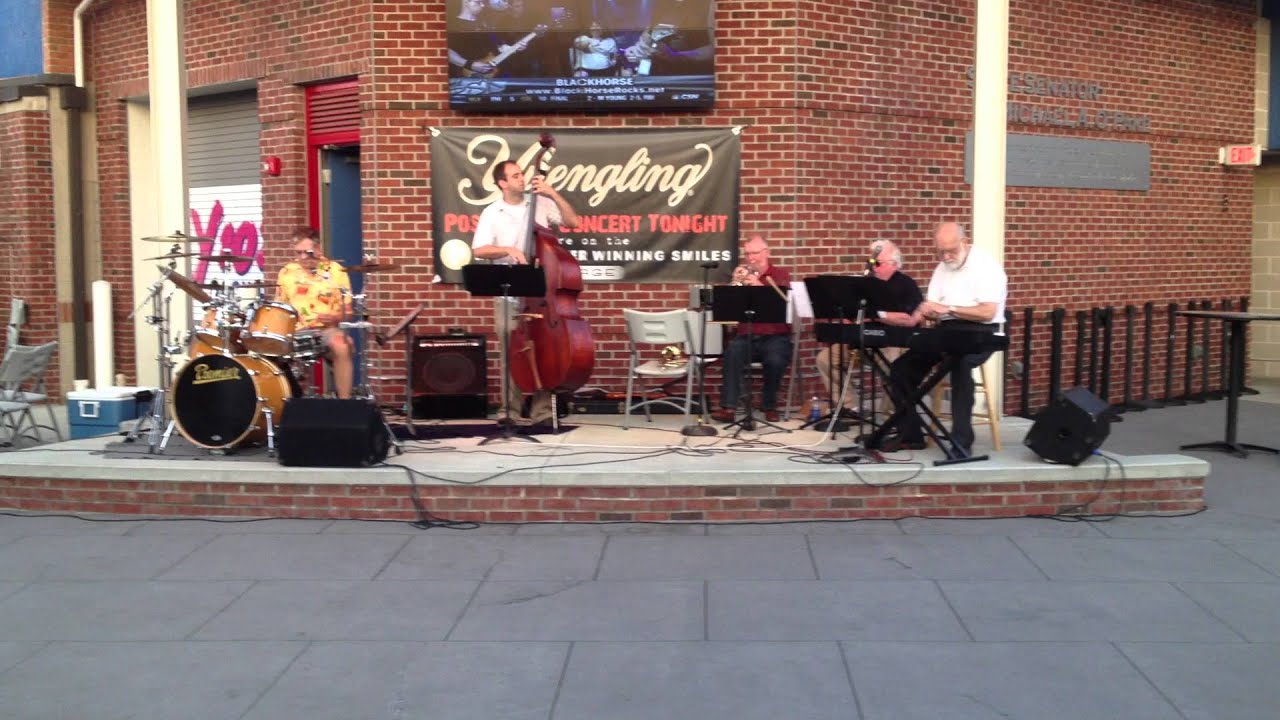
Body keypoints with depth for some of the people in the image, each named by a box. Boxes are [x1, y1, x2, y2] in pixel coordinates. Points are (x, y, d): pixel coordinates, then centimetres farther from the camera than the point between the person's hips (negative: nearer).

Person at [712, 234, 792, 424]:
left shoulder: (780, 274, 7)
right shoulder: (742, 275, 14)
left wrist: (758, 284, -24)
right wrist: (736, 283, -10)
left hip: (775, 336, -2)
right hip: (747, 336, 2)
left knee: (775, 361, -32)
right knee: (732, 352, -31)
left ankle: (770, 406, -6)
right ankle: (728, 407, -33)